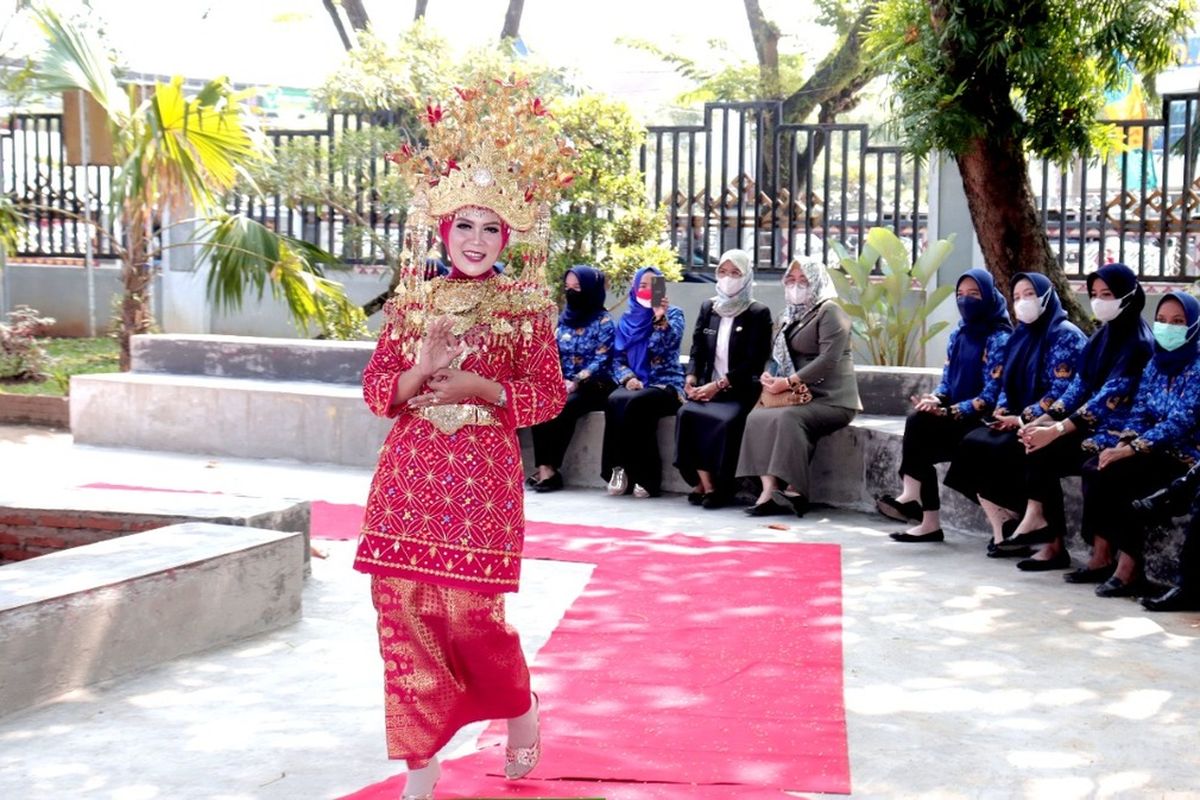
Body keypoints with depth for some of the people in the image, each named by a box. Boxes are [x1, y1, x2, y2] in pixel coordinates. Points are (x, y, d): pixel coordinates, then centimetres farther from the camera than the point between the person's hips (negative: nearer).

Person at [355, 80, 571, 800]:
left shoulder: (526, 305, 1)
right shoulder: (413, 300, 9)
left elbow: (551, 393, 0)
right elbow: (375, 387, 8)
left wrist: (482, 389, -14)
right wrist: (418, 374, -13)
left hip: (482, 477, -3)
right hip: (409, 474, 3)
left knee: (472, 613, -3)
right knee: (405, 608, 1)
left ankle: (521, 714, 30)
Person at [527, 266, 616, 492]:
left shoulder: (604, 322, -2)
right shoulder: (564, 317, 15)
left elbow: (601, 361, -12)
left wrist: (576, 382, -23)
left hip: (593, 386, -5)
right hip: (563, 384, 5)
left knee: (563, 406, -35)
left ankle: (551, 467, -30)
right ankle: (544, 467, -34)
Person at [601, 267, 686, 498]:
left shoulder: (673, 313, 5)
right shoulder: (626, 320, 15)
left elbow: (670, 343, -15)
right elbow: (618, 359, 12)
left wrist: (661, 318, -33)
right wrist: (627, 378, -8)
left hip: (665, 385, -3)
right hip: (635, 385, 3)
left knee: (635, 403, -35)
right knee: (615, 401, -32)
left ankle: (645, 476, -28)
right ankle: (620, 468, -26)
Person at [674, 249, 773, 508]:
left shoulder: (758, 313, -1)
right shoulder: (708, 307, 14)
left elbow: (754, 361, -9)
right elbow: (697, 349, 13)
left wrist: (720, 385, -17)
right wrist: (691, 377, -8)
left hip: (741, 390, -4)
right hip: (708, 387, 4)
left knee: (726, 420, -33)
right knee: (687, 413, -26)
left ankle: (719, 487, -17)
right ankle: (704, 484, -23)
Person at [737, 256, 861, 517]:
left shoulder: (830, 312, -6)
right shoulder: (790, 316, 19)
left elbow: (828, 359, -18)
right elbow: (780, 357, 20)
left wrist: (787, 382, -19)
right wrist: (768, 376, -4)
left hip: (831, 399, -7)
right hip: (801, 397, 7)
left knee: (787, 418, -33)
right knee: (757, 417, -19)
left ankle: (793, 492, -27)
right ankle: (769, 490, -28)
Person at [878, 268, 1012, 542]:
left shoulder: (999, 340, -10)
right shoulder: (958, 334, 14)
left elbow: (991, 397, -17)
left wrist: (947, 411, -22)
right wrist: (935, 399, -9)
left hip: (980, 422, -7)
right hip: (955, 417, 7)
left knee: (919, 424, -28)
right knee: (917, 422, -25)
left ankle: (911, 498, -19)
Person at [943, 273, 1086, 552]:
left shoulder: (1065, 335, -7)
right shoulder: (1020, 335, 18)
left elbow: (1061, 392, -16)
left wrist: (1023, 419, -19)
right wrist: (1001, 412, 0)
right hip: (1017, 421, 8)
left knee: (992, 451, -29)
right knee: (971, 444, -18)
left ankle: (1010, 525, -12)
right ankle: (1002, 529, -18)